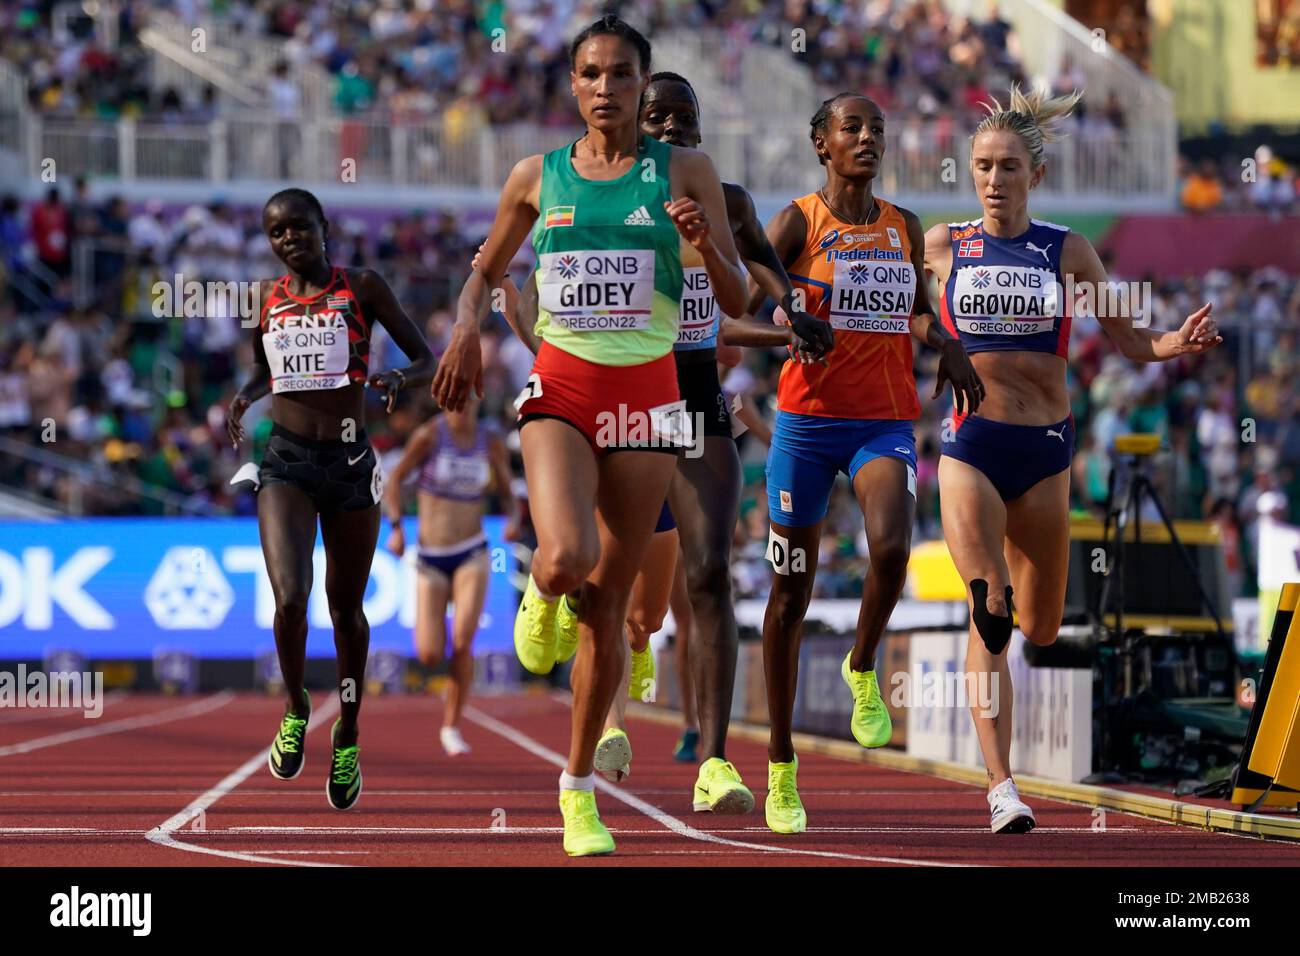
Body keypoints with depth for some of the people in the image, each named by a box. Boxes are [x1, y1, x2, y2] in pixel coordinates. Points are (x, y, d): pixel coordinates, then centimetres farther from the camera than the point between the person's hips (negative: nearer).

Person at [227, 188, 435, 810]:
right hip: (286, 461, 1)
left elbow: (427, 361, 0)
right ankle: (295, 708, 8)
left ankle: (348, 736, 29)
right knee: (289, 598, -18)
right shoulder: (265, 297, 7)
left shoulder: (362, 288, -1)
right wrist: (245, 395, 0)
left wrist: (397, 378, -22)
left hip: (350, 461, -1)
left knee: (346, 608, 10)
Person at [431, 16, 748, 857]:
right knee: (566, 558, -27)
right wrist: (467, 328, -1)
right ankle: (543, 595, 13)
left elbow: (738, 301, 2)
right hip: (561, 389, 0)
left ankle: (579, 788, 18)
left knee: (608, 601, 3)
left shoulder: (685, 173, 3)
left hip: (647, 397, 0)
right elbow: (485, 273, 20)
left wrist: (704, 243, -18)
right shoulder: (538, 179, 6)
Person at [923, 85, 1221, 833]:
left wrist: (1178, 343, -12)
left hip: (1045, 447, 2)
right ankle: (1002, 785, -13)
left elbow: (1130, 340, 8)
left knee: (1041, 630, 9)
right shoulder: (943, 246, 3)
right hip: (970, 444, -2)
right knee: (989, 617, -15)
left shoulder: (1068, 251, 3)